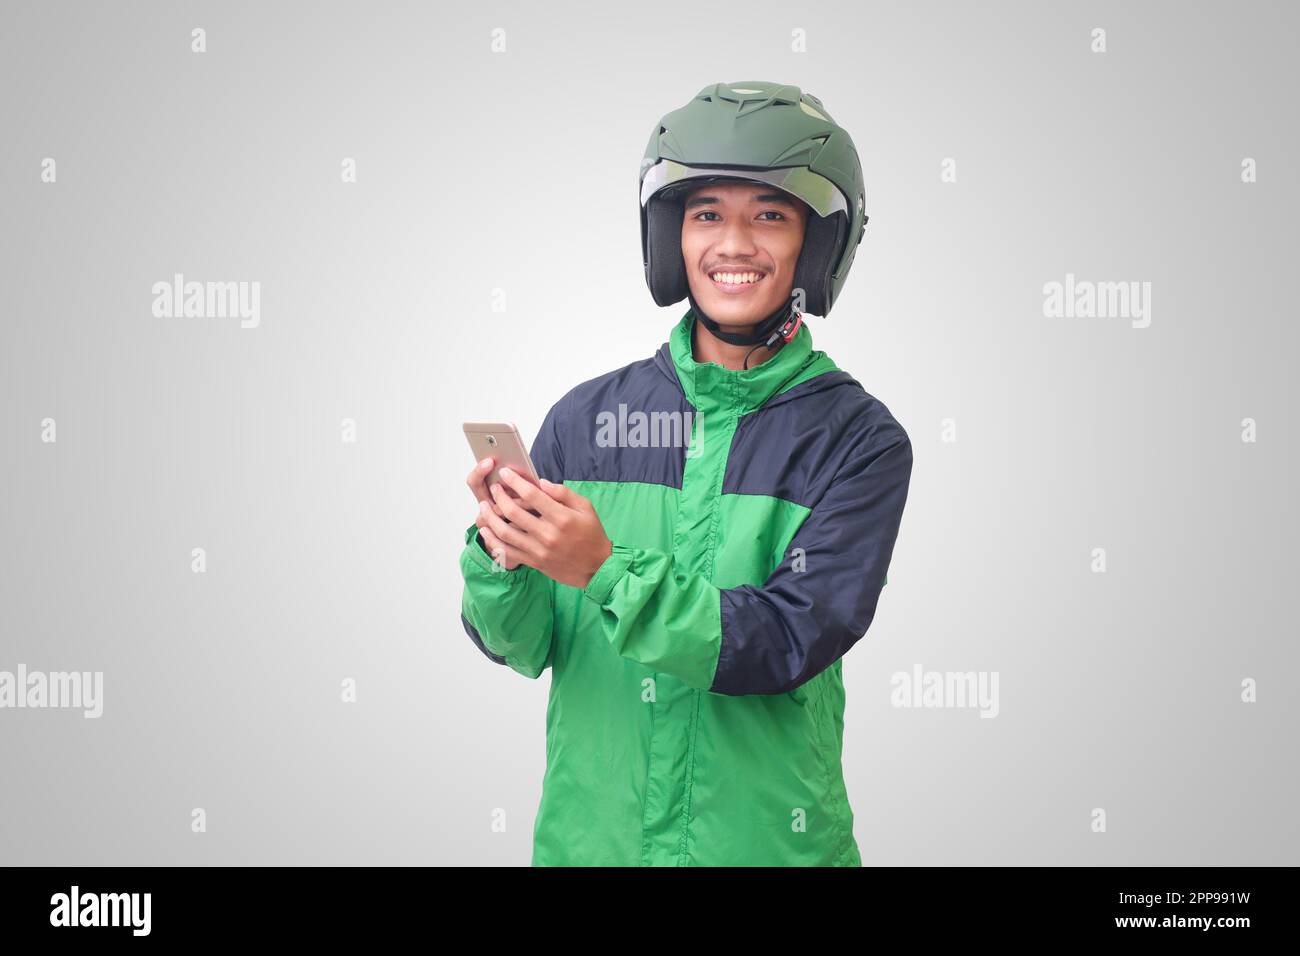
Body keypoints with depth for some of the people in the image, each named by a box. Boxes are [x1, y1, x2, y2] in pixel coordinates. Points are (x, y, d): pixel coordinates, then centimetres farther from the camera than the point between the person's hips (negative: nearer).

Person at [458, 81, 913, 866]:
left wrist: (604, 570, -26)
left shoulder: (859, 439, -8)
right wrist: (503, 556, -21)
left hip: (767, 840, -2)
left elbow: (791, 642, -18)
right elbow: (522, 648, -1)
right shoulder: (586, 417, -3)